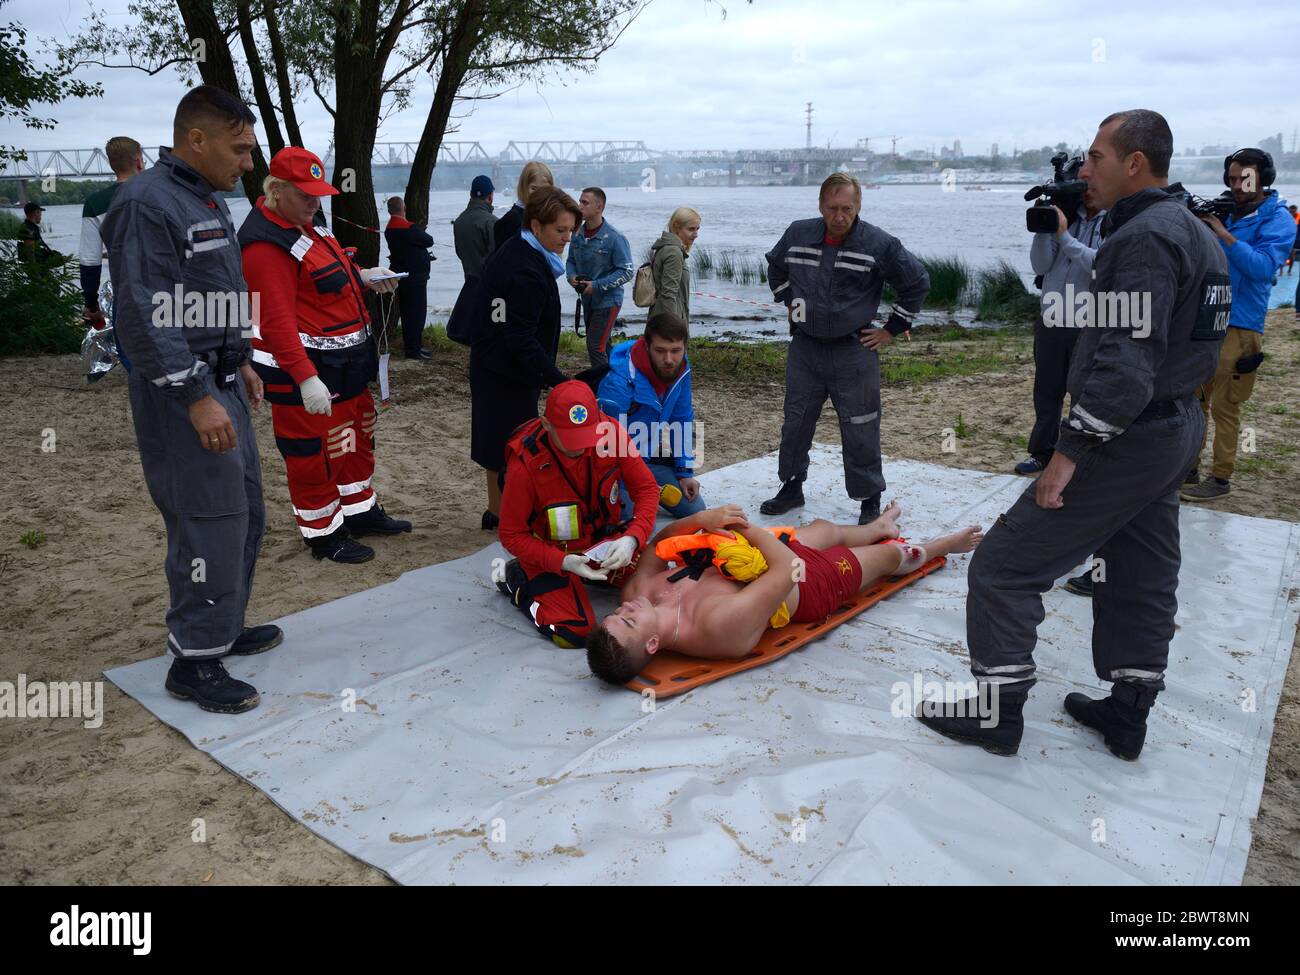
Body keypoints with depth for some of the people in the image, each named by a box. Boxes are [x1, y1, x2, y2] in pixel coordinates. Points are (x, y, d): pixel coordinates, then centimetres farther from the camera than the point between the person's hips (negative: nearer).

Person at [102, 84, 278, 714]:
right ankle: (193, 661, 6)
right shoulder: (146, 204, -16)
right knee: (210, 523, -7)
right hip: (182, 394, -10)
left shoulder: (212, 199, 15)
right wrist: (195, 397, -25)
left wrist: (240, 361, 23)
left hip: (221, 382, 10)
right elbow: (144, 314, -22)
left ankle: (222, 627, 31)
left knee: (244, 513, 16)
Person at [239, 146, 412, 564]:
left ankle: (361, 511, 38)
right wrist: (306, 379, -33)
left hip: (346, 361, 11)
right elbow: (278, 320, -28)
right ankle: (324, 534, 16)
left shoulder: (306, 223, 11)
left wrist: (361, 277, 7)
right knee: (313, 450, 2)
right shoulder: (266, 244, -21)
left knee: (358, 434, 21)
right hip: (302, 368, -11)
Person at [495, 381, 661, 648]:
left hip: (604, 538, 4)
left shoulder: (611, 432, -21)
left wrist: (632, 538, -29)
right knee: (575, 634, -17)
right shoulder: (525, 464, -29)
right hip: (550, 553, -4)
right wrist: (563, 563, -31)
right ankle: (516, 578, 8)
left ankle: (591, 574, 17)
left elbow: (646, 488, -12)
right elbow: (512, 536, -17)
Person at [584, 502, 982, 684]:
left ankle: (879, 527, 67)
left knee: (824, 526, 32)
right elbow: (788, 570, -41)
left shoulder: (640, 592, -28)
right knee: (888, 554, 20)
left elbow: (656, 545, -10)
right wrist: (744, 525, -29)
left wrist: (701, 519, -28)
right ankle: (939, 546, 55)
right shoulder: (720, 623, -48)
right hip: (809, 586, -6)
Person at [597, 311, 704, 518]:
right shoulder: (619, 384, -32)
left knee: (696, 511, 1)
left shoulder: (681, 369, -9)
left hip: (652, 459, 6)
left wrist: (685, 472, 0)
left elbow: (683, 422, 3)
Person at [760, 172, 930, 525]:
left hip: (853, 351, -3)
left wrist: (891, 329, -1)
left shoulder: (879, 244, -10)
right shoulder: (797, 234, 1)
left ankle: (870, 502, 12)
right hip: (804, 348, 4)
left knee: (860, 430, 0)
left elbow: (917, 282, 0)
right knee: (795, 422, 12)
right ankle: (791, 488, 28)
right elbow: (775, 267, 23)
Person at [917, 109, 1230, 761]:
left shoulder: (1146, 237, -19)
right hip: (1174, 431, 11)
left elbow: (1126, 362, -27)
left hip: (1126, 439, -11)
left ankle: (997, 712, 5)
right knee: (1143, 579, 17)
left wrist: (1070, 451, -24)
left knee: (1004, 565, -4)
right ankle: (1126, 717, 30)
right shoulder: (1194, 232, 15)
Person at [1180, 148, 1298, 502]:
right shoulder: (1226, 213, 13)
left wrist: (1224, 234, -21)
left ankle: (1221, 478, 6)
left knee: (1224, 407, -3)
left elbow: (1263, 267, -18)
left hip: (1238, 327, -6)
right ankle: (1189, 468, 19)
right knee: (1193, 400, 10)